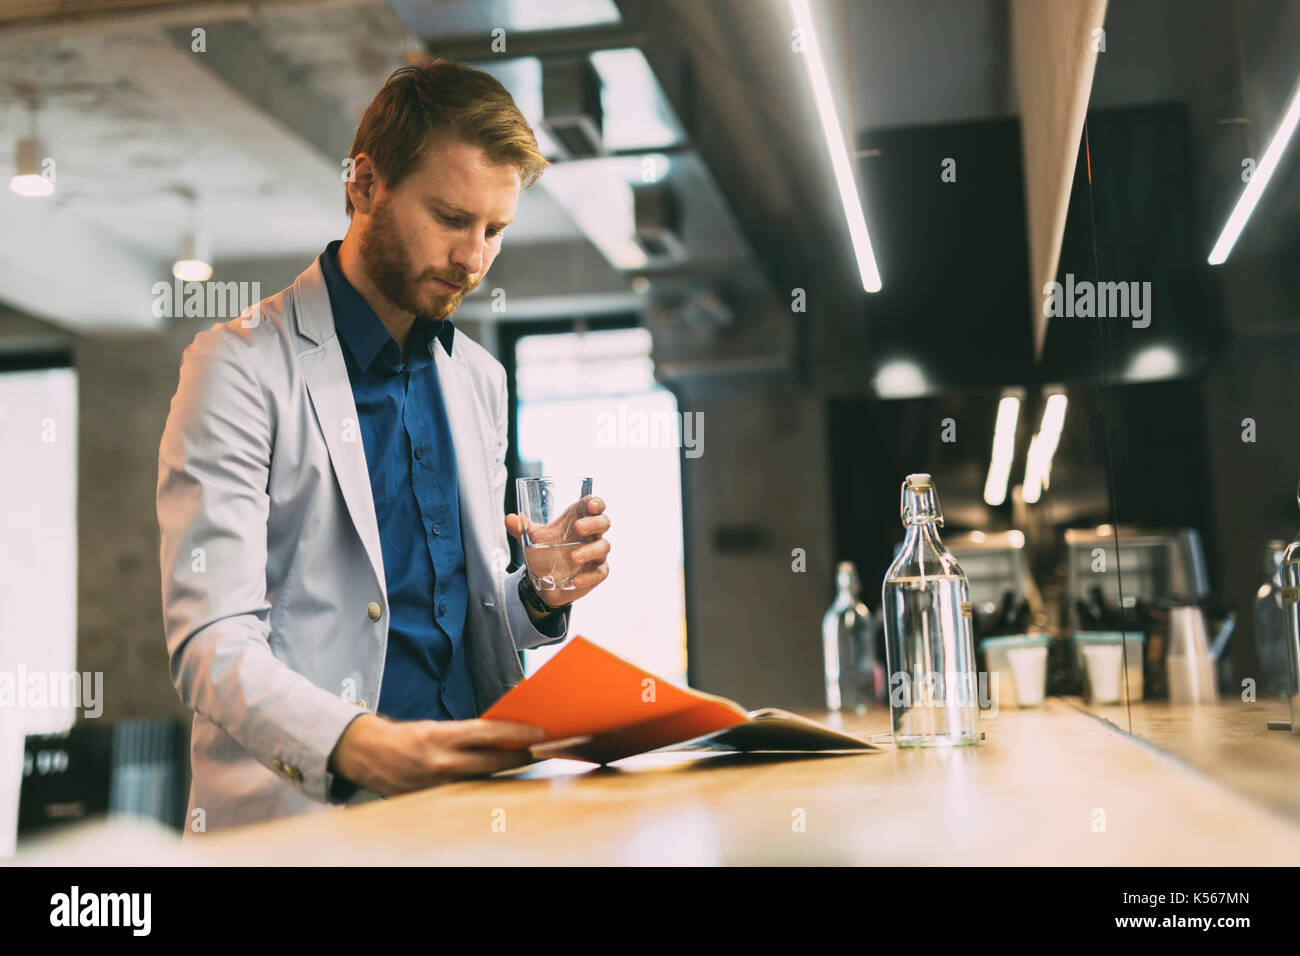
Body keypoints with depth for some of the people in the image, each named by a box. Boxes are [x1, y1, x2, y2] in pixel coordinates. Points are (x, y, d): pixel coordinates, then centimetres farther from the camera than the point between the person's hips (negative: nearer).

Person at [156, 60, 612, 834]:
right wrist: (357, 747, -29)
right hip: (302, 805, -5)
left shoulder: (479, 377, 15)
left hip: (472, 801, 5)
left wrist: (541, 595, 0)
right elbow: (212, 640, -13)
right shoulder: (243, 365, -4)